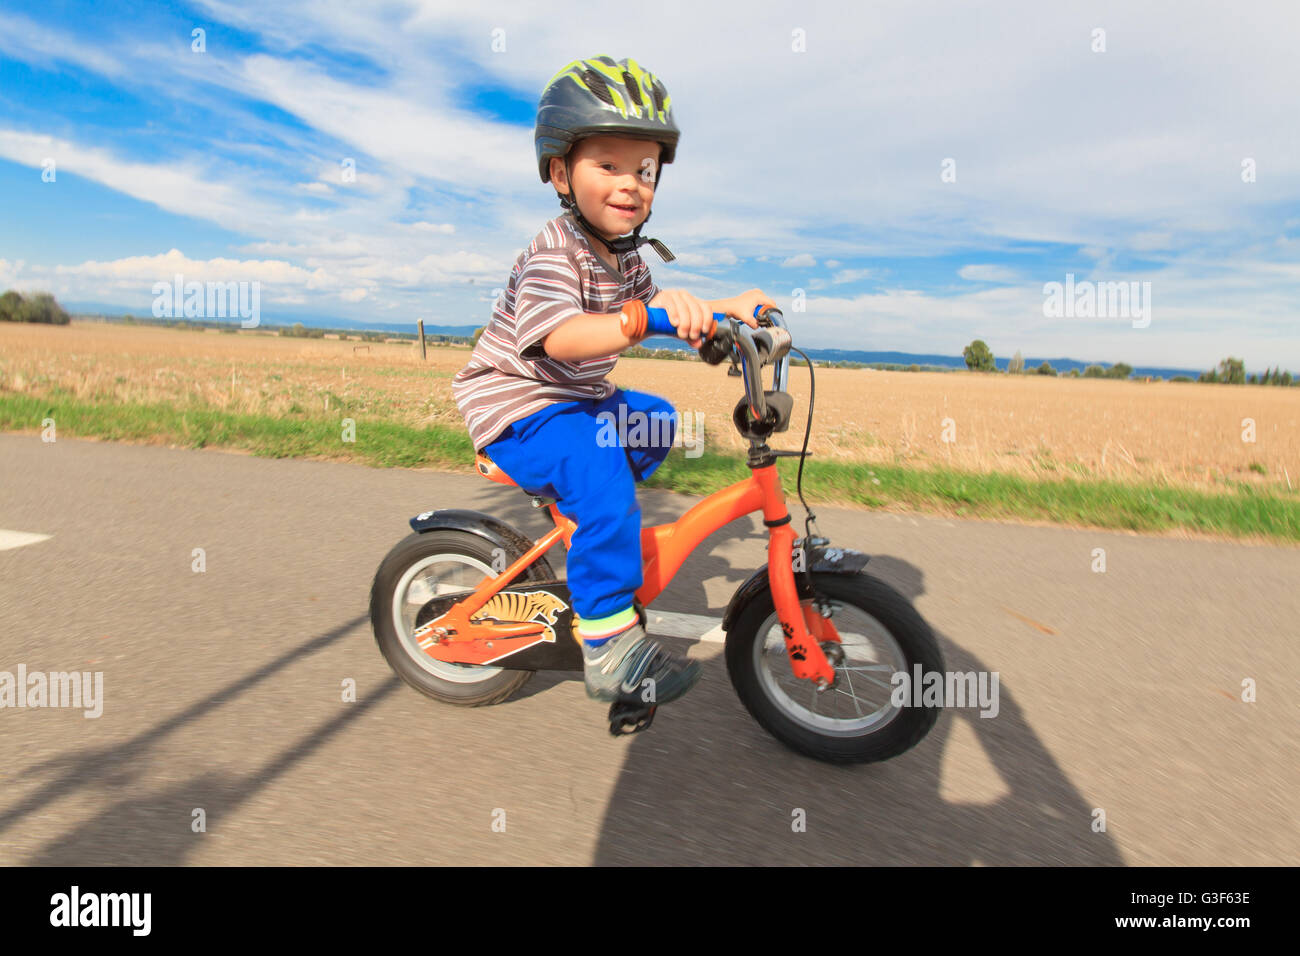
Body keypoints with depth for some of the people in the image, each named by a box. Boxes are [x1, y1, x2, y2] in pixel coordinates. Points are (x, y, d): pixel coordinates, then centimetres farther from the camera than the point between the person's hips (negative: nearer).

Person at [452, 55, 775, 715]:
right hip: (515, 404, -9)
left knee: (657, 420, 20)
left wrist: (728, 307, 10)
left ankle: (581, 515, 21)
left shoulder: (624, 251, 7)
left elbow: (645, 300, 21)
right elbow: (561, 337, -41)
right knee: (598, 473, -34)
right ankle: (609, 647, -26)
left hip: (576, 397, 10)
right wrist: (648, 317, -56)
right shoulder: (554, 253, -23)